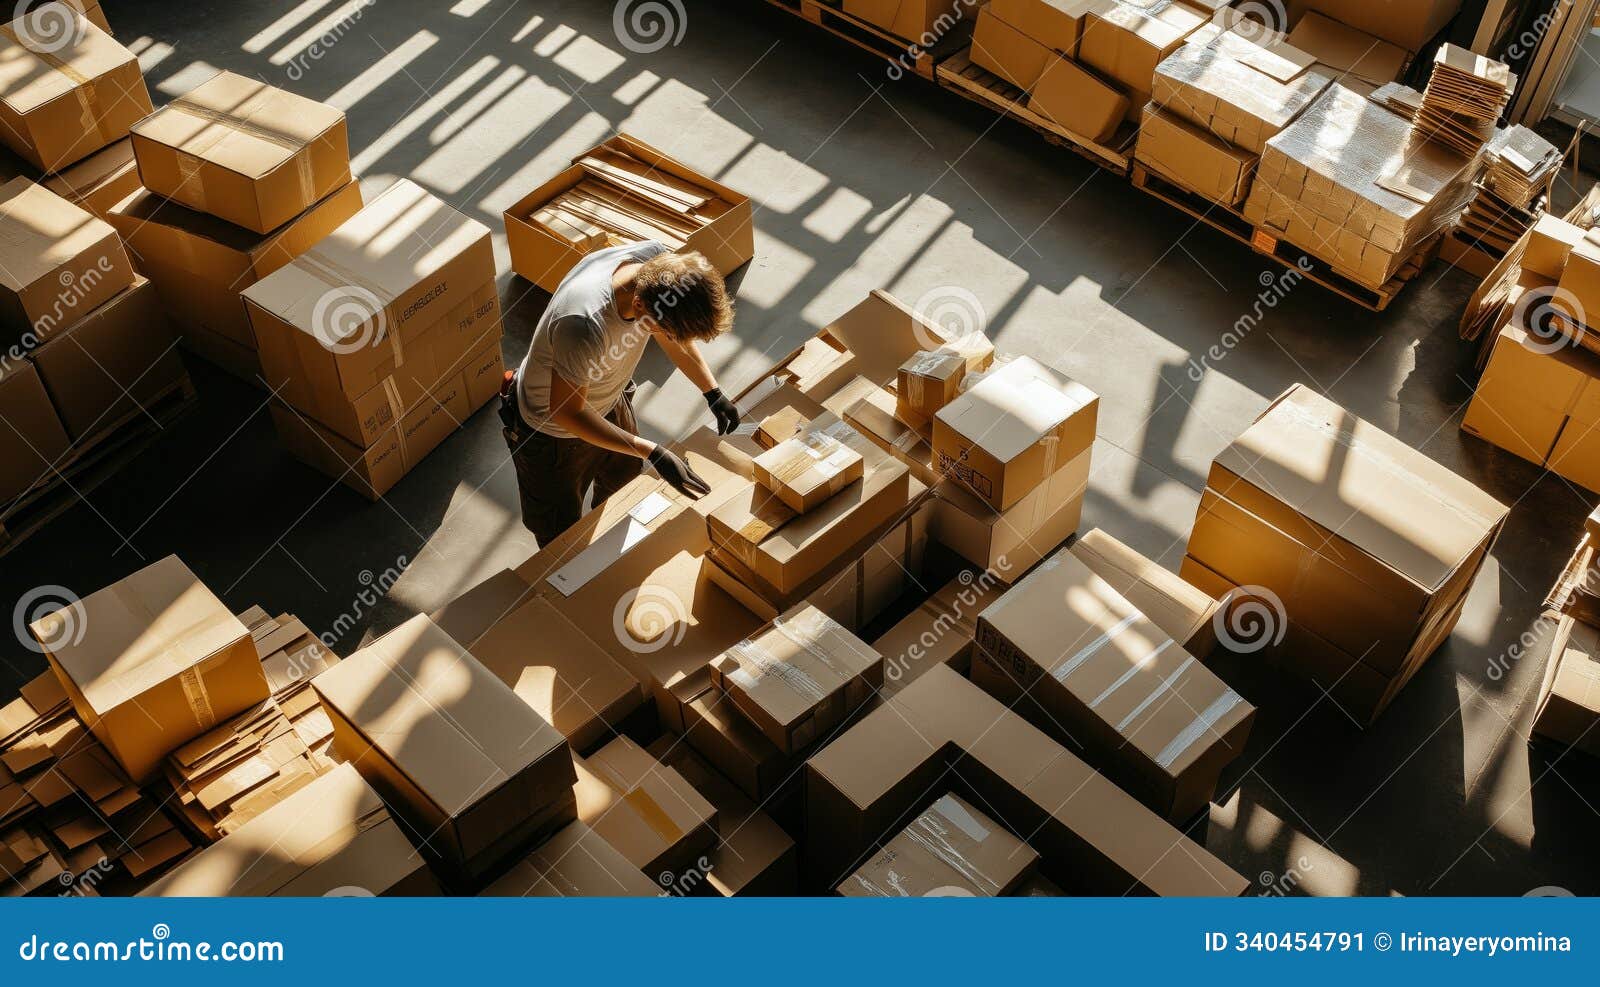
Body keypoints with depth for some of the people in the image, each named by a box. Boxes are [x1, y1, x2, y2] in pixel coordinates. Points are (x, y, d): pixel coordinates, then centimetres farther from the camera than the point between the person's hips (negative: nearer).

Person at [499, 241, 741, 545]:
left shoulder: (657, 259, -28)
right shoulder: (584, 326, -49)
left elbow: (678, 334, -5)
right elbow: (567, 413, -31)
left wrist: (714, 393, -10)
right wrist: (653, 453, -33)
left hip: (611, 401, 7)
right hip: (553, 429, -7)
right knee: (561, 534, 17)